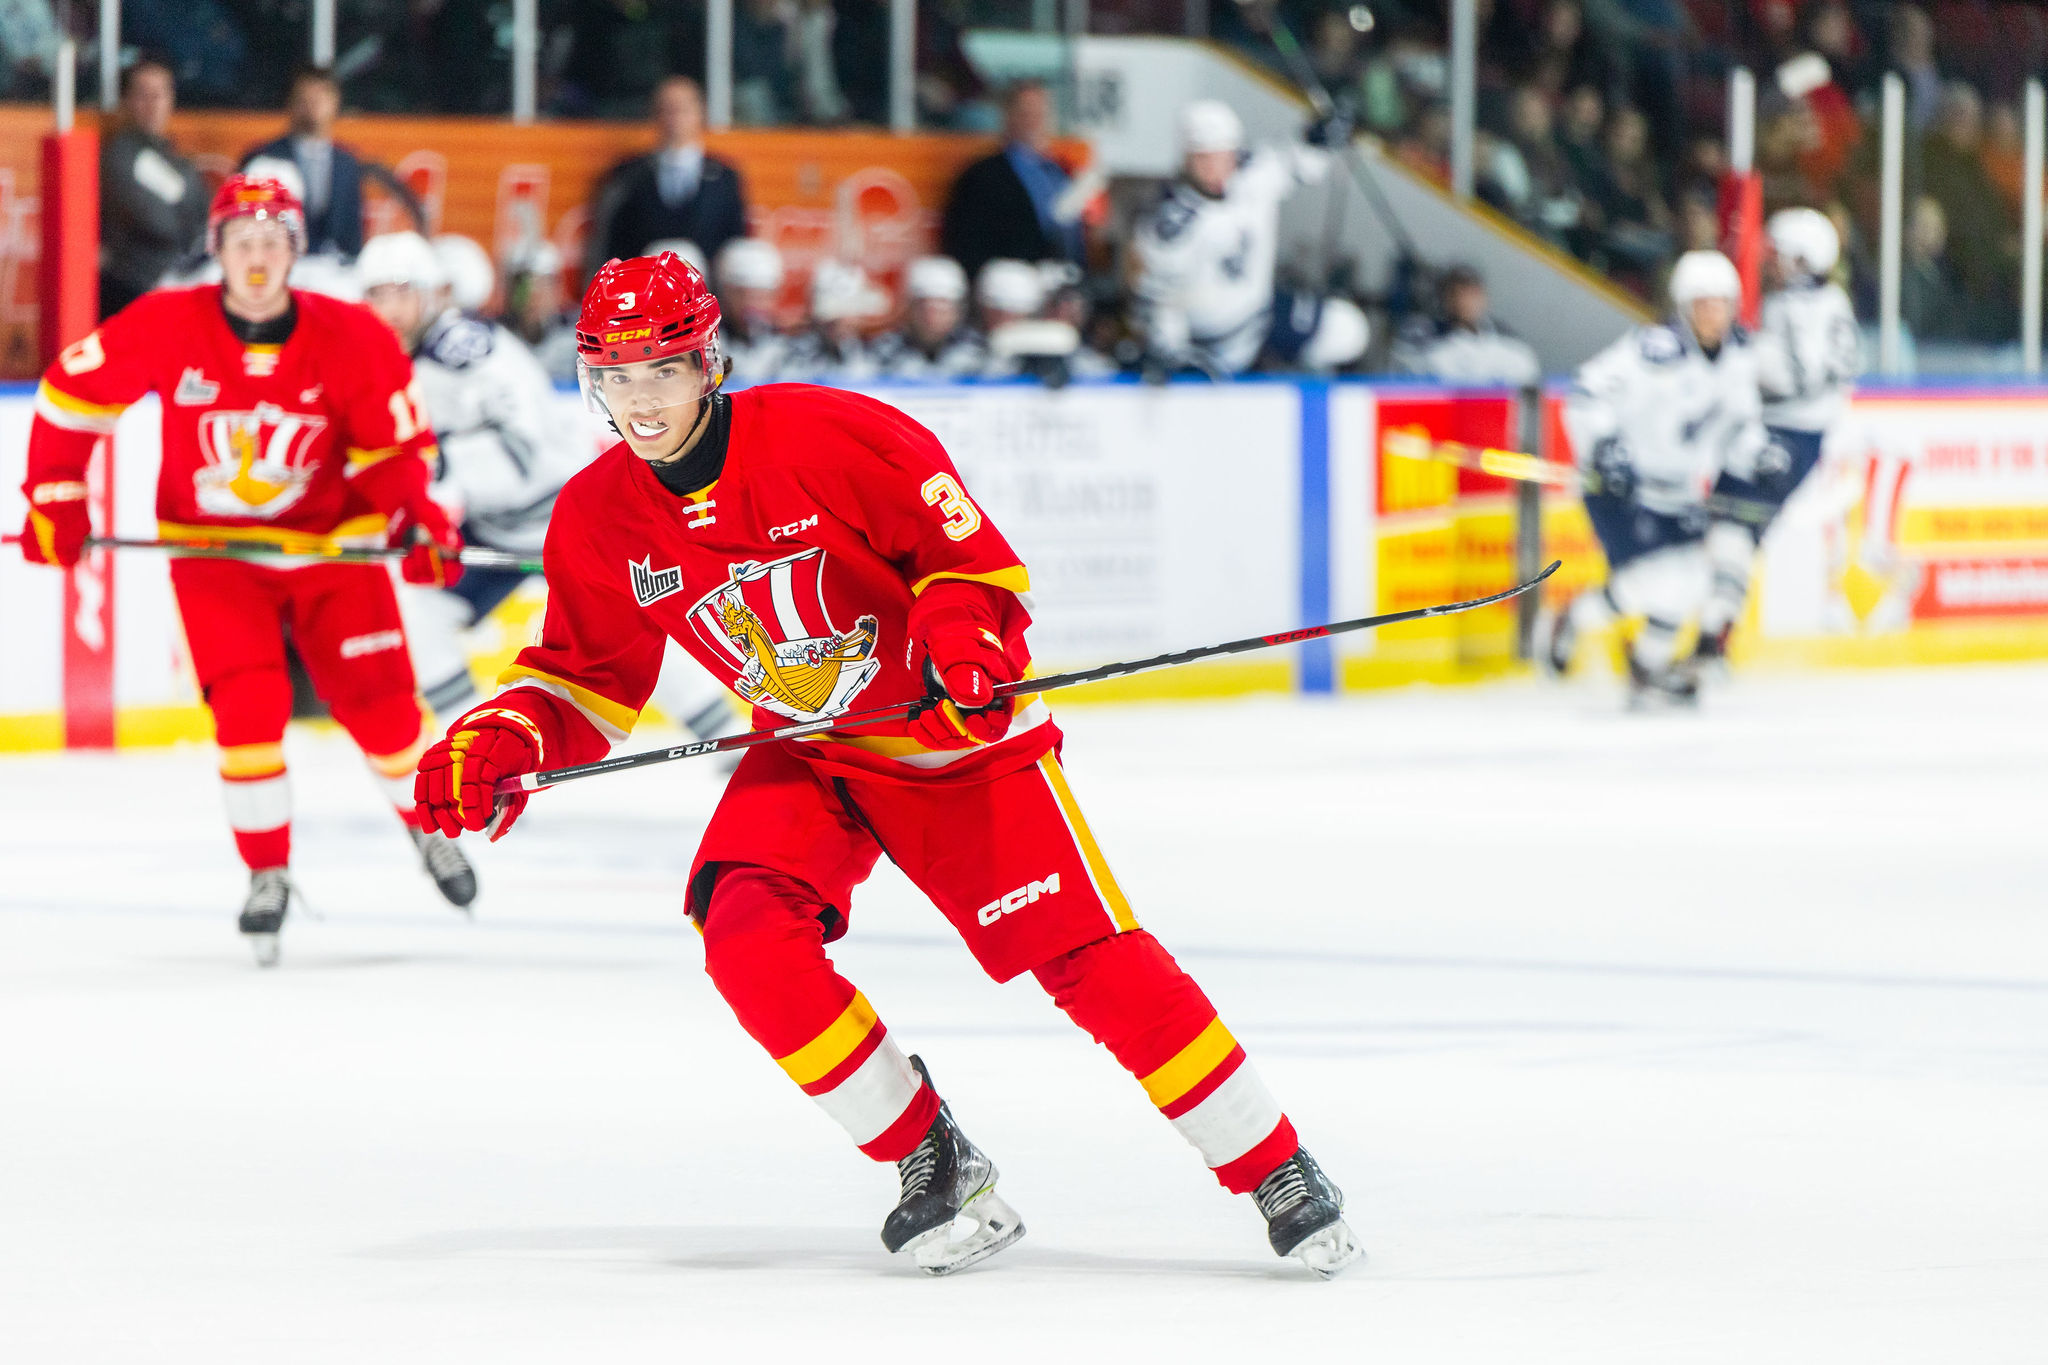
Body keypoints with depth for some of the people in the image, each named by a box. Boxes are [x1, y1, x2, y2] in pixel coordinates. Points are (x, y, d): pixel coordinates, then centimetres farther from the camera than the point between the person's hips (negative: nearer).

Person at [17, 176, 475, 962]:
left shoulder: (352, 340, -14)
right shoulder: (165, 329, -15)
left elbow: (394, 448, -6)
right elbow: (73, 393, -2)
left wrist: (421, 522, -23)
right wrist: (55, 499, -3)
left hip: (332, 543, 1)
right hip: (212, 545, -1)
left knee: (378, 699, -2)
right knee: (248, 705, -17)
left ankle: (427, 823, 28)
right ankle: (267, 873, 0)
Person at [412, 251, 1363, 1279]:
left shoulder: (830, 434, -21)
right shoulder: (597, 519, -7)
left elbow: (963, 548, -13)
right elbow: (587, 675, 4)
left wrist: (962, 638, -31)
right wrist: (502, 739, -14)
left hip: (955, 732, -4)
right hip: (806, 756, 4)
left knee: (1088, 955, -13)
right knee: (745, 930, -22)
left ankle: (1278, 1175, -2)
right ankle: (935, 1169, -6)